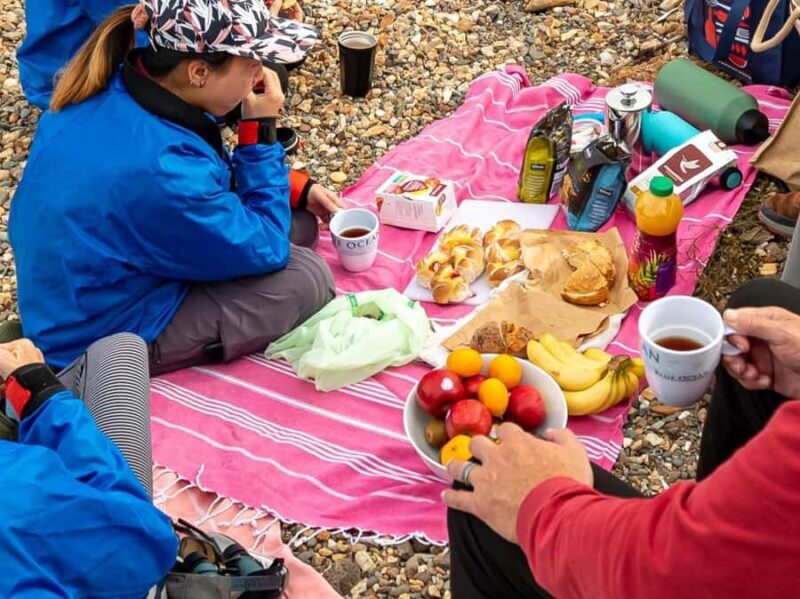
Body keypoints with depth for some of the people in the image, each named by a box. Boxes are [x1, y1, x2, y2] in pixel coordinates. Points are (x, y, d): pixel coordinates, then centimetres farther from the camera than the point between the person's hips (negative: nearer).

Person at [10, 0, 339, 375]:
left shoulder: (112, 90, -10)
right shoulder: (158, 169, -37)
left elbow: (203, 177, 9)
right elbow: (264, 250, -21)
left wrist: (297, 188, 2)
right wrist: (261, 131, -19)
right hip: (101, 338, -8)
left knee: (299, 224, 8)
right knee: (306, 276, -10)